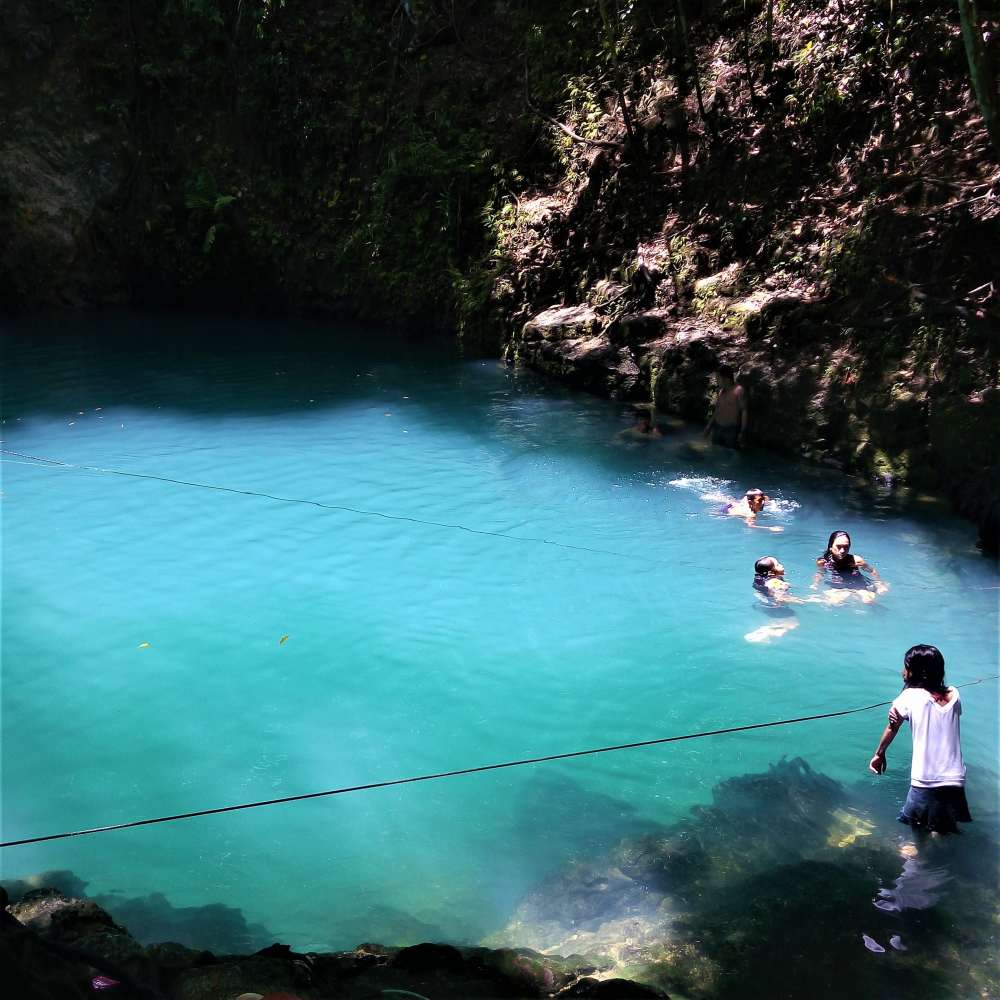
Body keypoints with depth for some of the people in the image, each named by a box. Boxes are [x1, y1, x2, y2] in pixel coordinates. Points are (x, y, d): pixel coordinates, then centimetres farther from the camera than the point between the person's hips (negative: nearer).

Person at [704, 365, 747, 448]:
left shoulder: (738, 391, -13)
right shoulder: (721, 391, 9)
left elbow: (744, 411, -12)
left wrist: (743, 432, -16)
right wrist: (709, 425, 19)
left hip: (731, 430, -7)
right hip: (717, 428, 7)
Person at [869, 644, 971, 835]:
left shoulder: (910, 696, -6)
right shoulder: (954, 695, 3)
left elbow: (892, 726, 4)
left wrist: (879, 754, 18)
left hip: (924, 783, -3)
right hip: (955, 782, 4)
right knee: (941, 834, 18)